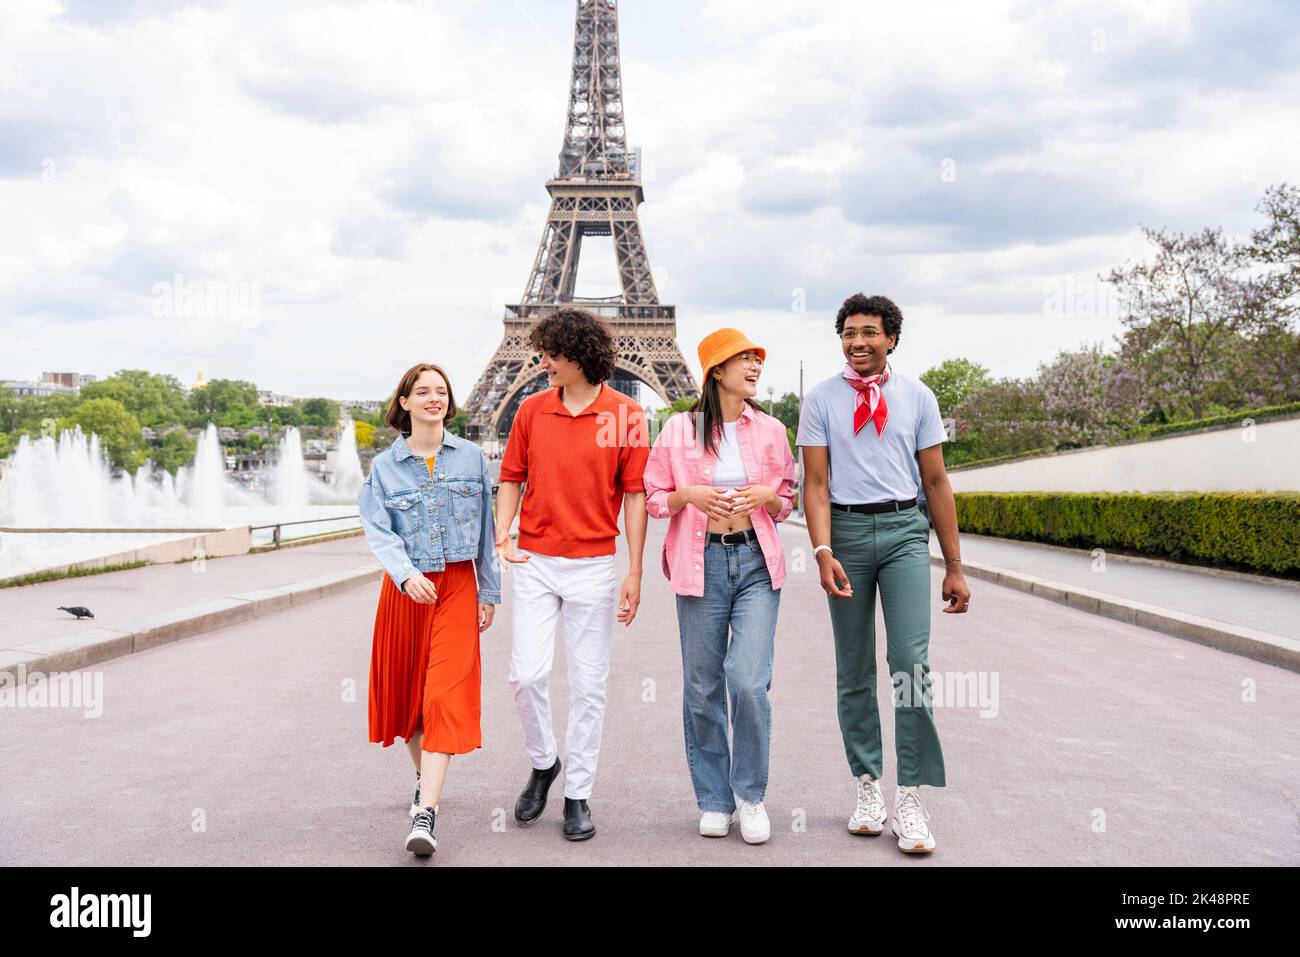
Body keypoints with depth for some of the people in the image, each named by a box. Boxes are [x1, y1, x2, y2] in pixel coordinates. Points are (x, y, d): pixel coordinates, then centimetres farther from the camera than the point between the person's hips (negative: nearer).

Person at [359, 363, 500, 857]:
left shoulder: (471, 457, 3)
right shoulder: (385, 465, 1)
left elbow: (485, 528, 7)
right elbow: (378, 530, -8)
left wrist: (489, 591, 7)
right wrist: (406, 574, -26)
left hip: (458, 586, -1)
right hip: (405, 587, 1)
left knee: (445, 694, -12)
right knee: (404, 689, 13)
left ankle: (425, 814, -15)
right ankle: (423, 777, 38)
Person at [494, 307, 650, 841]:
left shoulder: (626, 415, -4)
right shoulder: (532, 409, 4)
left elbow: (635, 495, -2)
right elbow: (511, 478, 11)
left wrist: (634, 572, -4)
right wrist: (502, 535, -6)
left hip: (594, 566, -2)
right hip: (535, 562, 2)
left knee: (588, 685, 5)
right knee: (527, 673, -4)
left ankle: (577, 794, 17)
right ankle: (543, 763, 23)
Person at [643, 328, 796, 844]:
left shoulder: (770, 429, 7)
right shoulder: (679, 429, 2)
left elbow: (788, 498, 17)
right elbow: (653, 496, 8)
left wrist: (766, 495, -5)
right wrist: (689, 495, -11)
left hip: (757, 561, 1)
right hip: (701, 562, 0)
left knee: (749, 681, -10)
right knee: (702, 686, 5)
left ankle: (750, 794, 11)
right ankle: (714, 800, 21)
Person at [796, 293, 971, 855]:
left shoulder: (917, 397, 6)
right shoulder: (821, 400, 4)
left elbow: (936, 482, 7)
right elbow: (816, 484, -1)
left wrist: (954, 565, 5)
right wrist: (823, 552, -16)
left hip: (904, 530, 0)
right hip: (846, 530, 0)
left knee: (911, 662, -10)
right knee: (854, 670, 7)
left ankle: (911, 799, -4)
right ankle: (867, 786, 19)